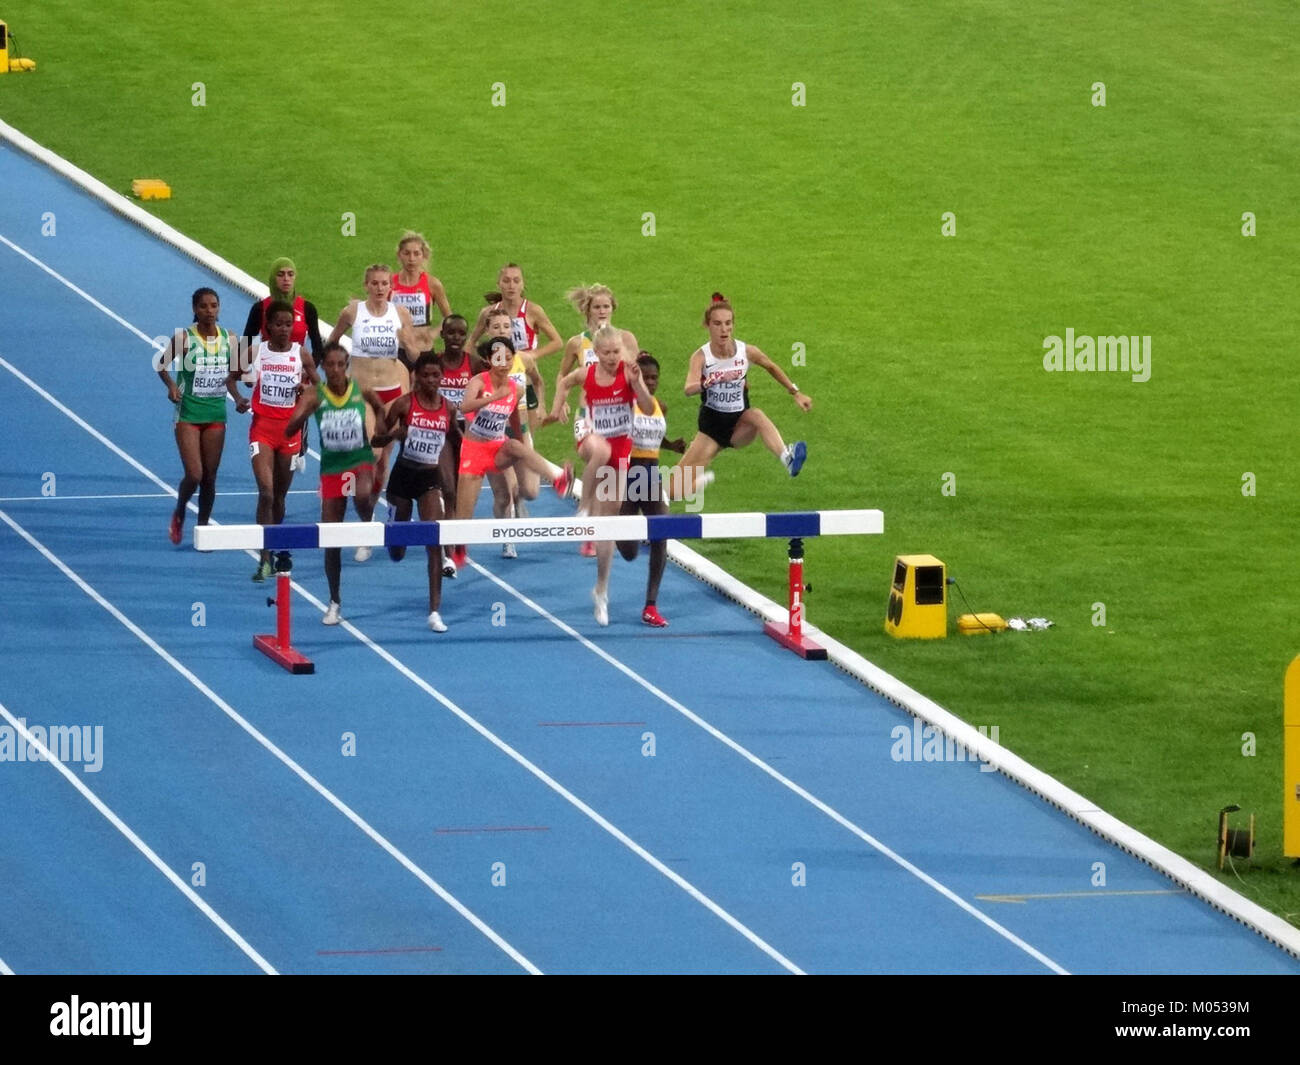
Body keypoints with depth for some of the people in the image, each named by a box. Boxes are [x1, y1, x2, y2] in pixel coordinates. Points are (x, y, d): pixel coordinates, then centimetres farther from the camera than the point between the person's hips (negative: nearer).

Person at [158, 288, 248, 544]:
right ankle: (179, 515, 18)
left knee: (209, 477, 7)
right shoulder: (183, 338, -10)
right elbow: (162, 365, 1)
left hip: (216, 416, 4)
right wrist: (171, 385, -18)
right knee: (194, 475, -11)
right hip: (188, 415, -4)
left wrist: (237, 398, -1)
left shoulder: (229, 340, 1)